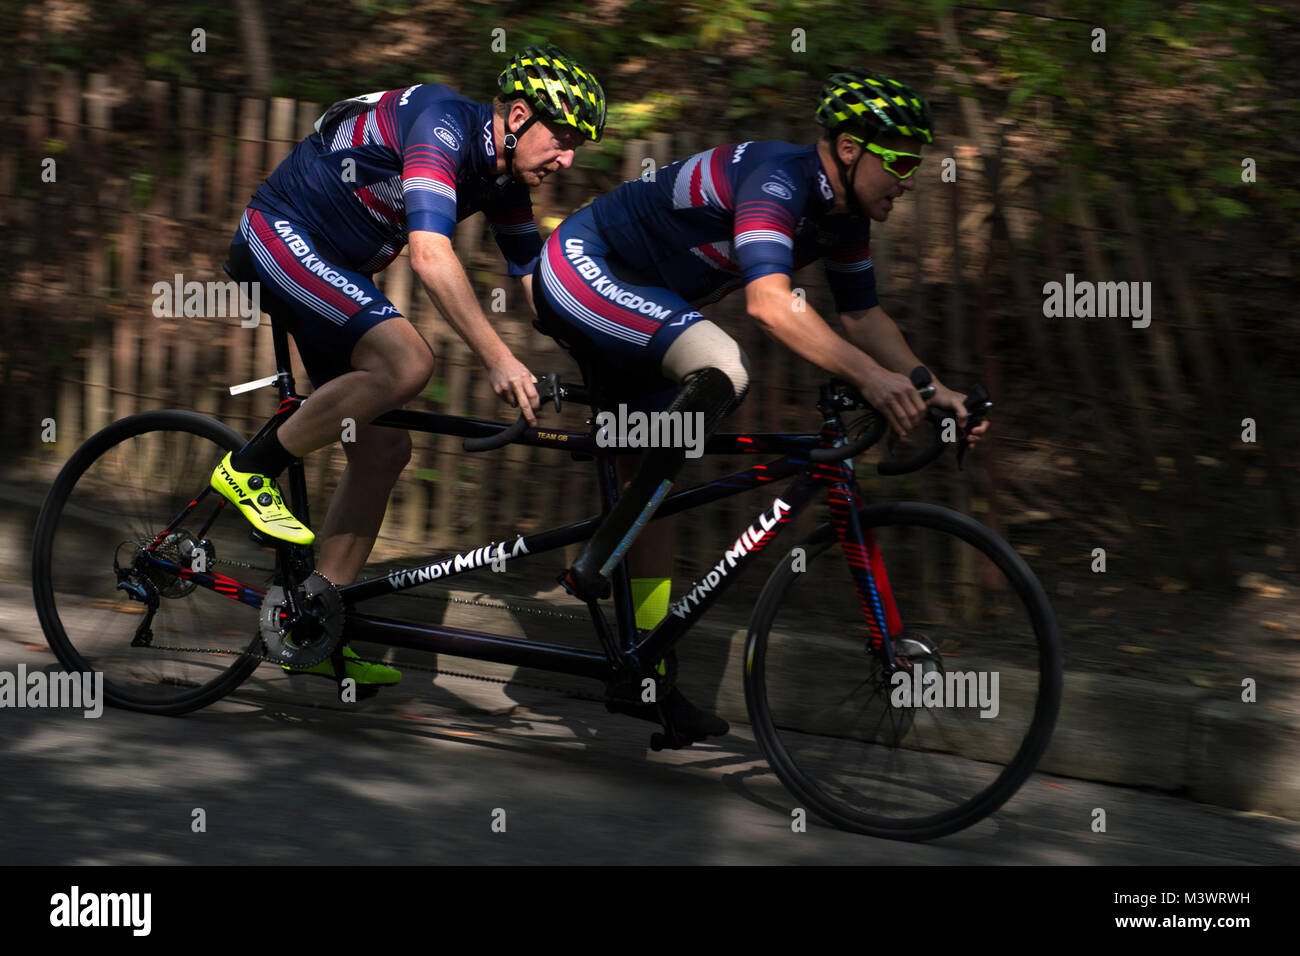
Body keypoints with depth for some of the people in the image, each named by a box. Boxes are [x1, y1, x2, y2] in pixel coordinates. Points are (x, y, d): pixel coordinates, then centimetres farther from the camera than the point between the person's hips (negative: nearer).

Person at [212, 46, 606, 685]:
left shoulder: (503, 175, 5)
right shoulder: (444, 123, -23)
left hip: (337, 272, 10)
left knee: (386, 448, 2)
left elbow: (538, 280, 13)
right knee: (406, 362, -30)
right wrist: (497, 359, -38)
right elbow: (430, 254, -35)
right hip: (278, 236, -9)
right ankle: (251, 471, -14)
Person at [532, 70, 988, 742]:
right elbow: (769, 303, -41)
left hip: (636, 296, 10)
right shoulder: (778, 180, -27)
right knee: (721, 370, -33)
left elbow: (863, 315, 14)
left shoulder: (845, 213, 2)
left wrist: (932, 389, 2)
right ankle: (598, 559, -27)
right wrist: (870, 377, -48)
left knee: (653, 476, 9)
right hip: (581, 268, -10)